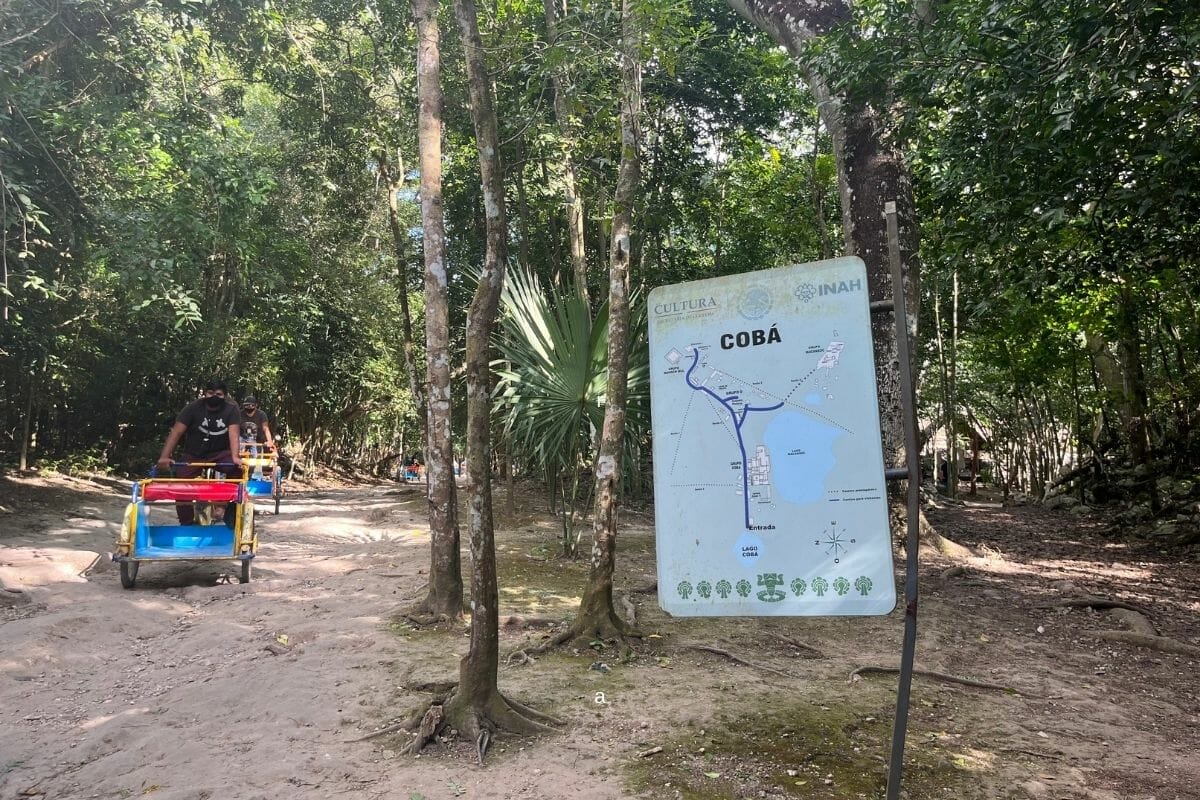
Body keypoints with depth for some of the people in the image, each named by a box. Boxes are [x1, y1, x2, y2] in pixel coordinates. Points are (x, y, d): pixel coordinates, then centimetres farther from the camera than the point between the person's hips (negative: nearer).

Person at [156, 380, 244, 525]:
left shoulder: (231, 409, -12)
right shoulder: (193, 408, -12)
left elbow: (233, 433, -25)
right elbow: (176, 432, -19)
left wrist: (235, 457, -42)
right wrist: (165, 457, -31)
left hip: (220, 453, -1)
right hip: (193, 454, 1)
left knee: (239, 469, -27)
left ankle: (231, 513, -12)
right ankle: (186, 524, 11)